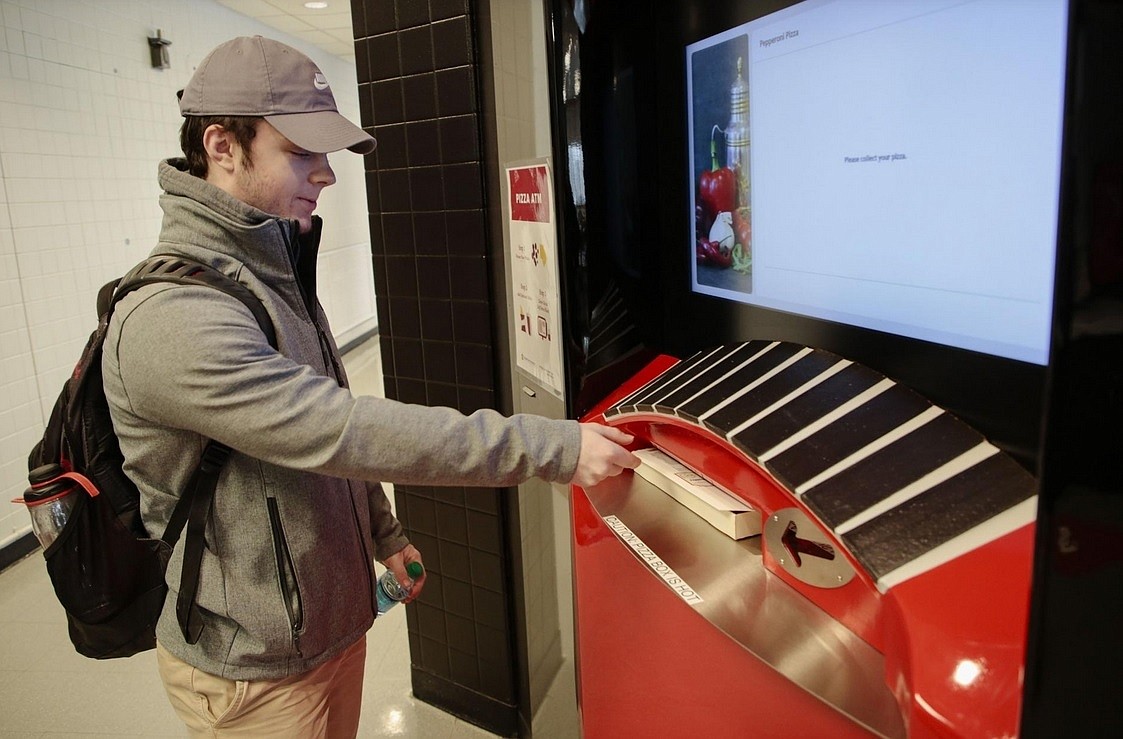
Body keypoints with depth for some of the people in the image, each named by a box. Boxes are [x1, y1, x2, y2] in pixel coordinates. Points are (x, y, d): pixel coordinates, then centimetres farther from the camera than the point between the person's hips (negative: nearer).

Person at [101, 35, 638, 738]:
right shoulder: (169, 320, -28)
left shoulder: (277, 272, 4)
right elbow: (341, 428, -35)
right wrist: (549, 447, -33)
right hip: (259, 671, -8)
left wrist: (381, 528, 14)